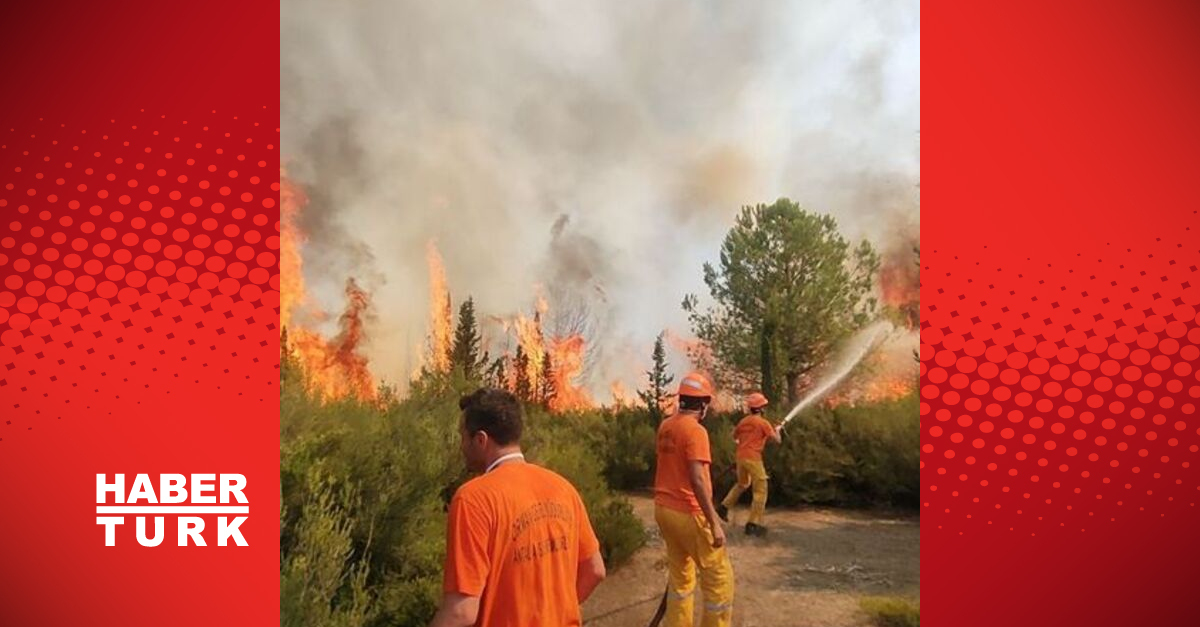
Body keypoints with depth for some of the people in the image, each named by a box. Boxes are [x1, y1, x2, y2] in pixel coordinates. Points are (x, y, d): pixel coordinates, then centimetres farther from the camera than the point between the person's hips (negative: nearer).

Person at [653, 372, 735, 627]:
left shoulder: (665, 427, 6)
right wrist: (714, 523, -23)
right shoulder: (695, 430, -17)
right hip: (688, 512, -8)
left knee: (680, 574, 19)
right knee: (719, 576, 5)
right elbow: (697, 479, -24)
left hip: (663, 508, 8)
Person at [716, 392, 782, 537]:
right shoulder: (763, 423, -8)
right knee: (760, 491, 0)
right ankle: (753, 524, -4)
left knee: (742, 484, 28)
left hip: (741, 456, 7)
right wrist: (777, 430, 14)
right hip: (753, 458, -7)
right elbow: (778, 440, -5)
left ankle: (724, 507, 23)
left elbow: (734, 436, 23)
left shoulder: (743, 421, 11)